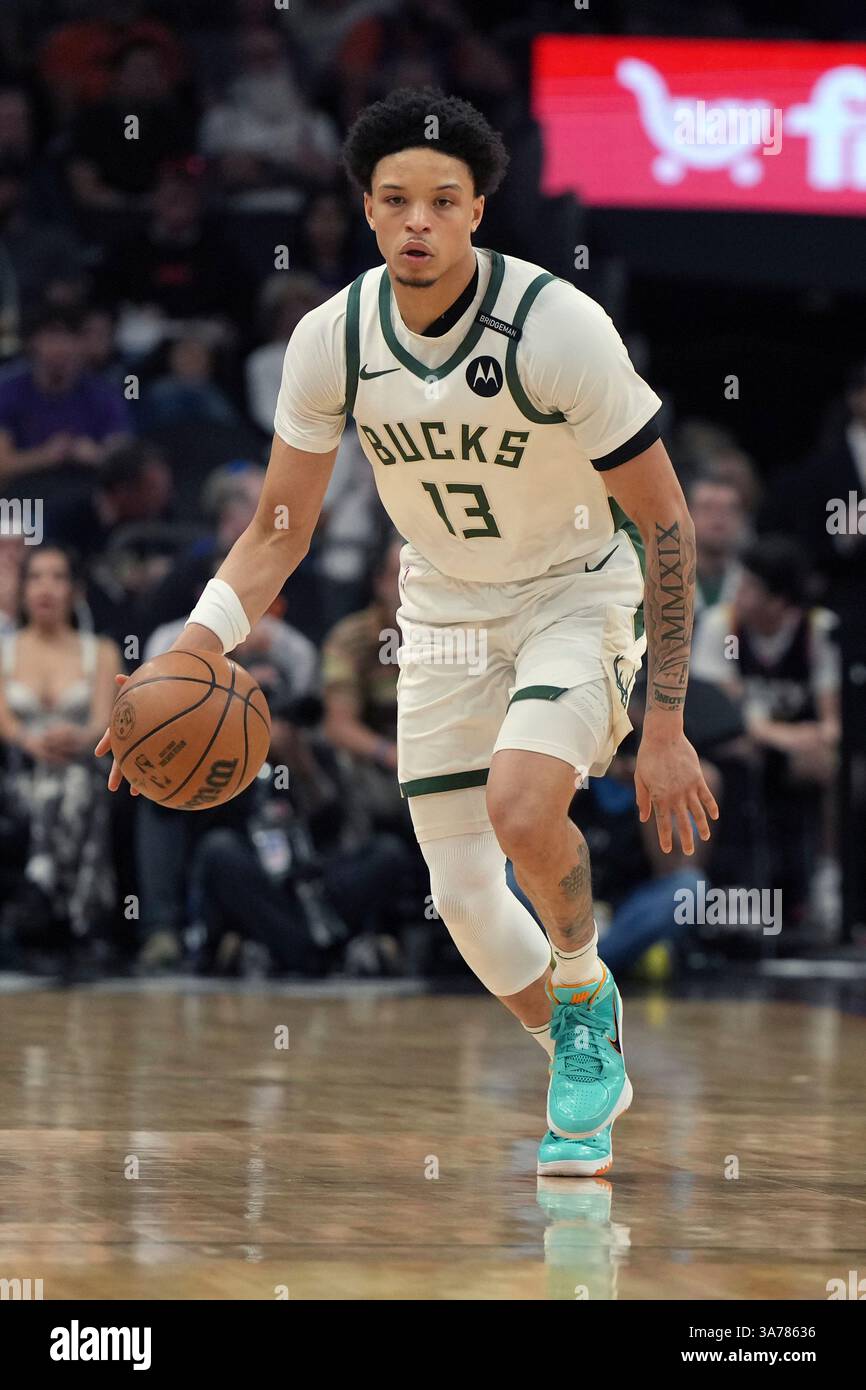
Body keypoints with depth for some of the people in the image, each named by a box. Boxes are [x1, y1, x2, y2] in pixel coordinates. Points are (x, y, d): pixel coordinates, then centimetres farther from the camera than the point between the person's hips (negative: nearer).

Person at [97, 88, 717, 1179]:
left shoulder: (558, 327, -26)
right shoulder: (331, 339, -14)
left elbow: (666, 521, -18)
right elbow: (279, 530, -2)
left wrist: (665, 725, -20)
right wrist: (185, 661, -19)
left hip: (577, 591, -4)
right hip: (444, 608, 5)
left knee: (523, 805, -31)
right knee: (462, 895, 2)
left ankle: (585, 989, 0)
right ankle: (590, 1068, 30)